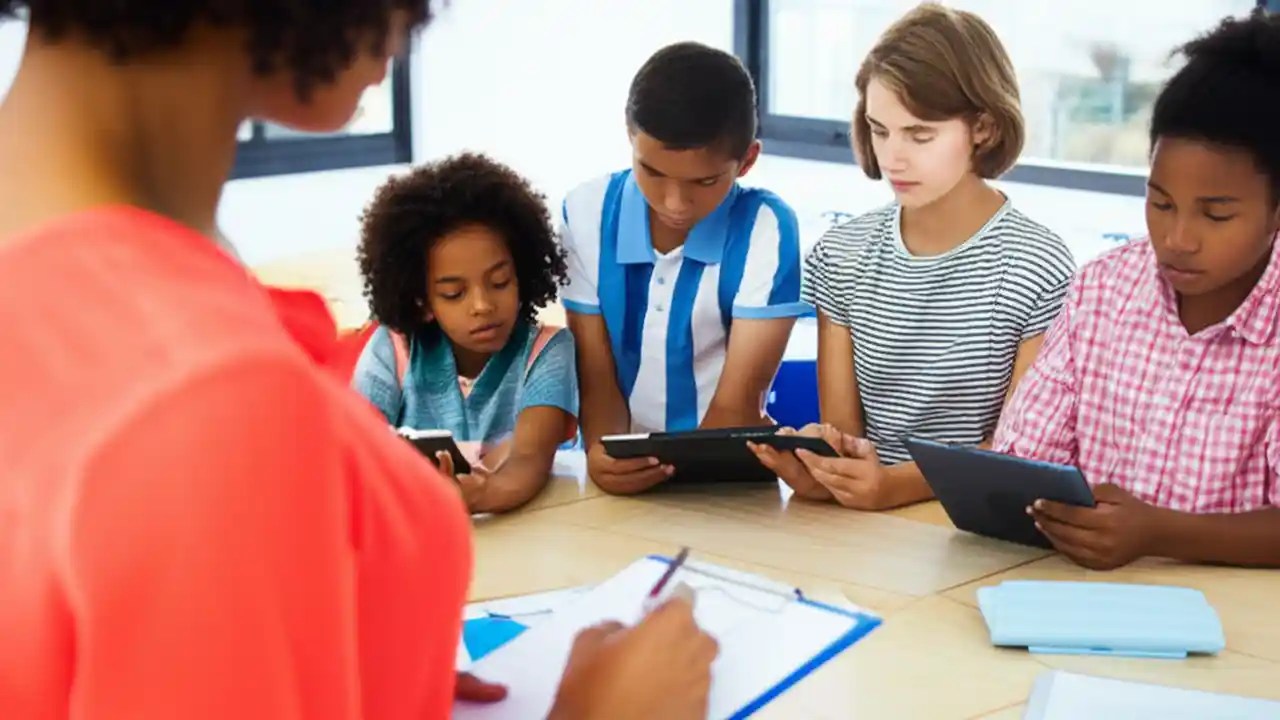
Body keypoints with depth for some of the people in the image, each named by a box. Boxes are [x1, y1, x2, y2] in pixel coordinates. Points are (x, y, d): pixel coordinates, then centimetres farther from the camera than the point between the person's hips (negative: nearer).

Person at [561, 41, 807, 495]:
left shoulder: (766, 230, -12)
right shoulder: (586, 214, -4)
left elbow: (736, 406, -12)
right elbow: (596, 374, -2)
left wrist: (683, 469, -28)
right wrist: (602, 455, -21)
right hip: (622, 475, 2)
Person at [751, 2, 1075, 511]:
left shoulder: (1038, 268, -8)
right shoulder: (842, 255, 5)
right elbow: (842, 425, 4)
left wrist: (898, 483, -23)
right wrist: (820, 462, -19)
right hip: (861, 509, 4)